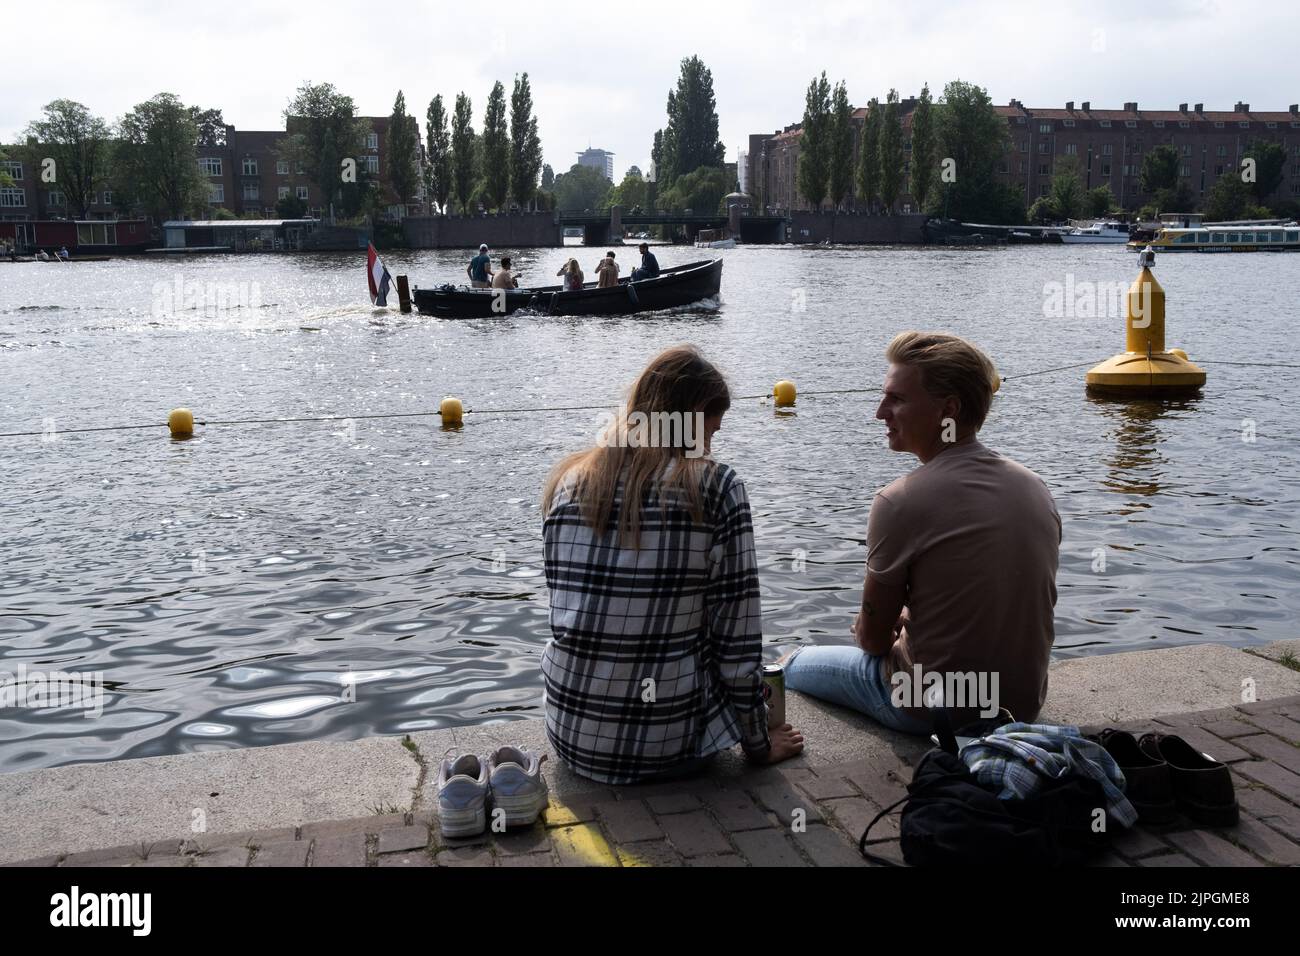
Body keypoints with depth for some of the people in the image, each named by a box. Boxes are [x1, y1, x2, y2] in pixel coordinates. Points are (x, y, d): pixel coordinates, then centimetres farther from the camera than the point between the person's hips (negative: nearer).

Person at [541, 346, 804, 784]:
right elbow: (738, 641, -9)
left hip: (570, 738, 4)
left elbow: (567, 613, 9)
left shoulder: (567, 483, 1)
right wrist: (758, 743, 6)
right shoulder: (717, 488, -11)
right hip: (667, 747, -3)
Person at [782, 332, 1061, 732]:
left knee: (794, 665, 17)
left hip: (935, 710, -6)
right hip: (1026, 706, 6)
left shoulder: (900, 501, -22)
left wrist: (880, 627, 13)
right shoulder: (1036, 488, -2)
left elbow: (872, 638, -11)